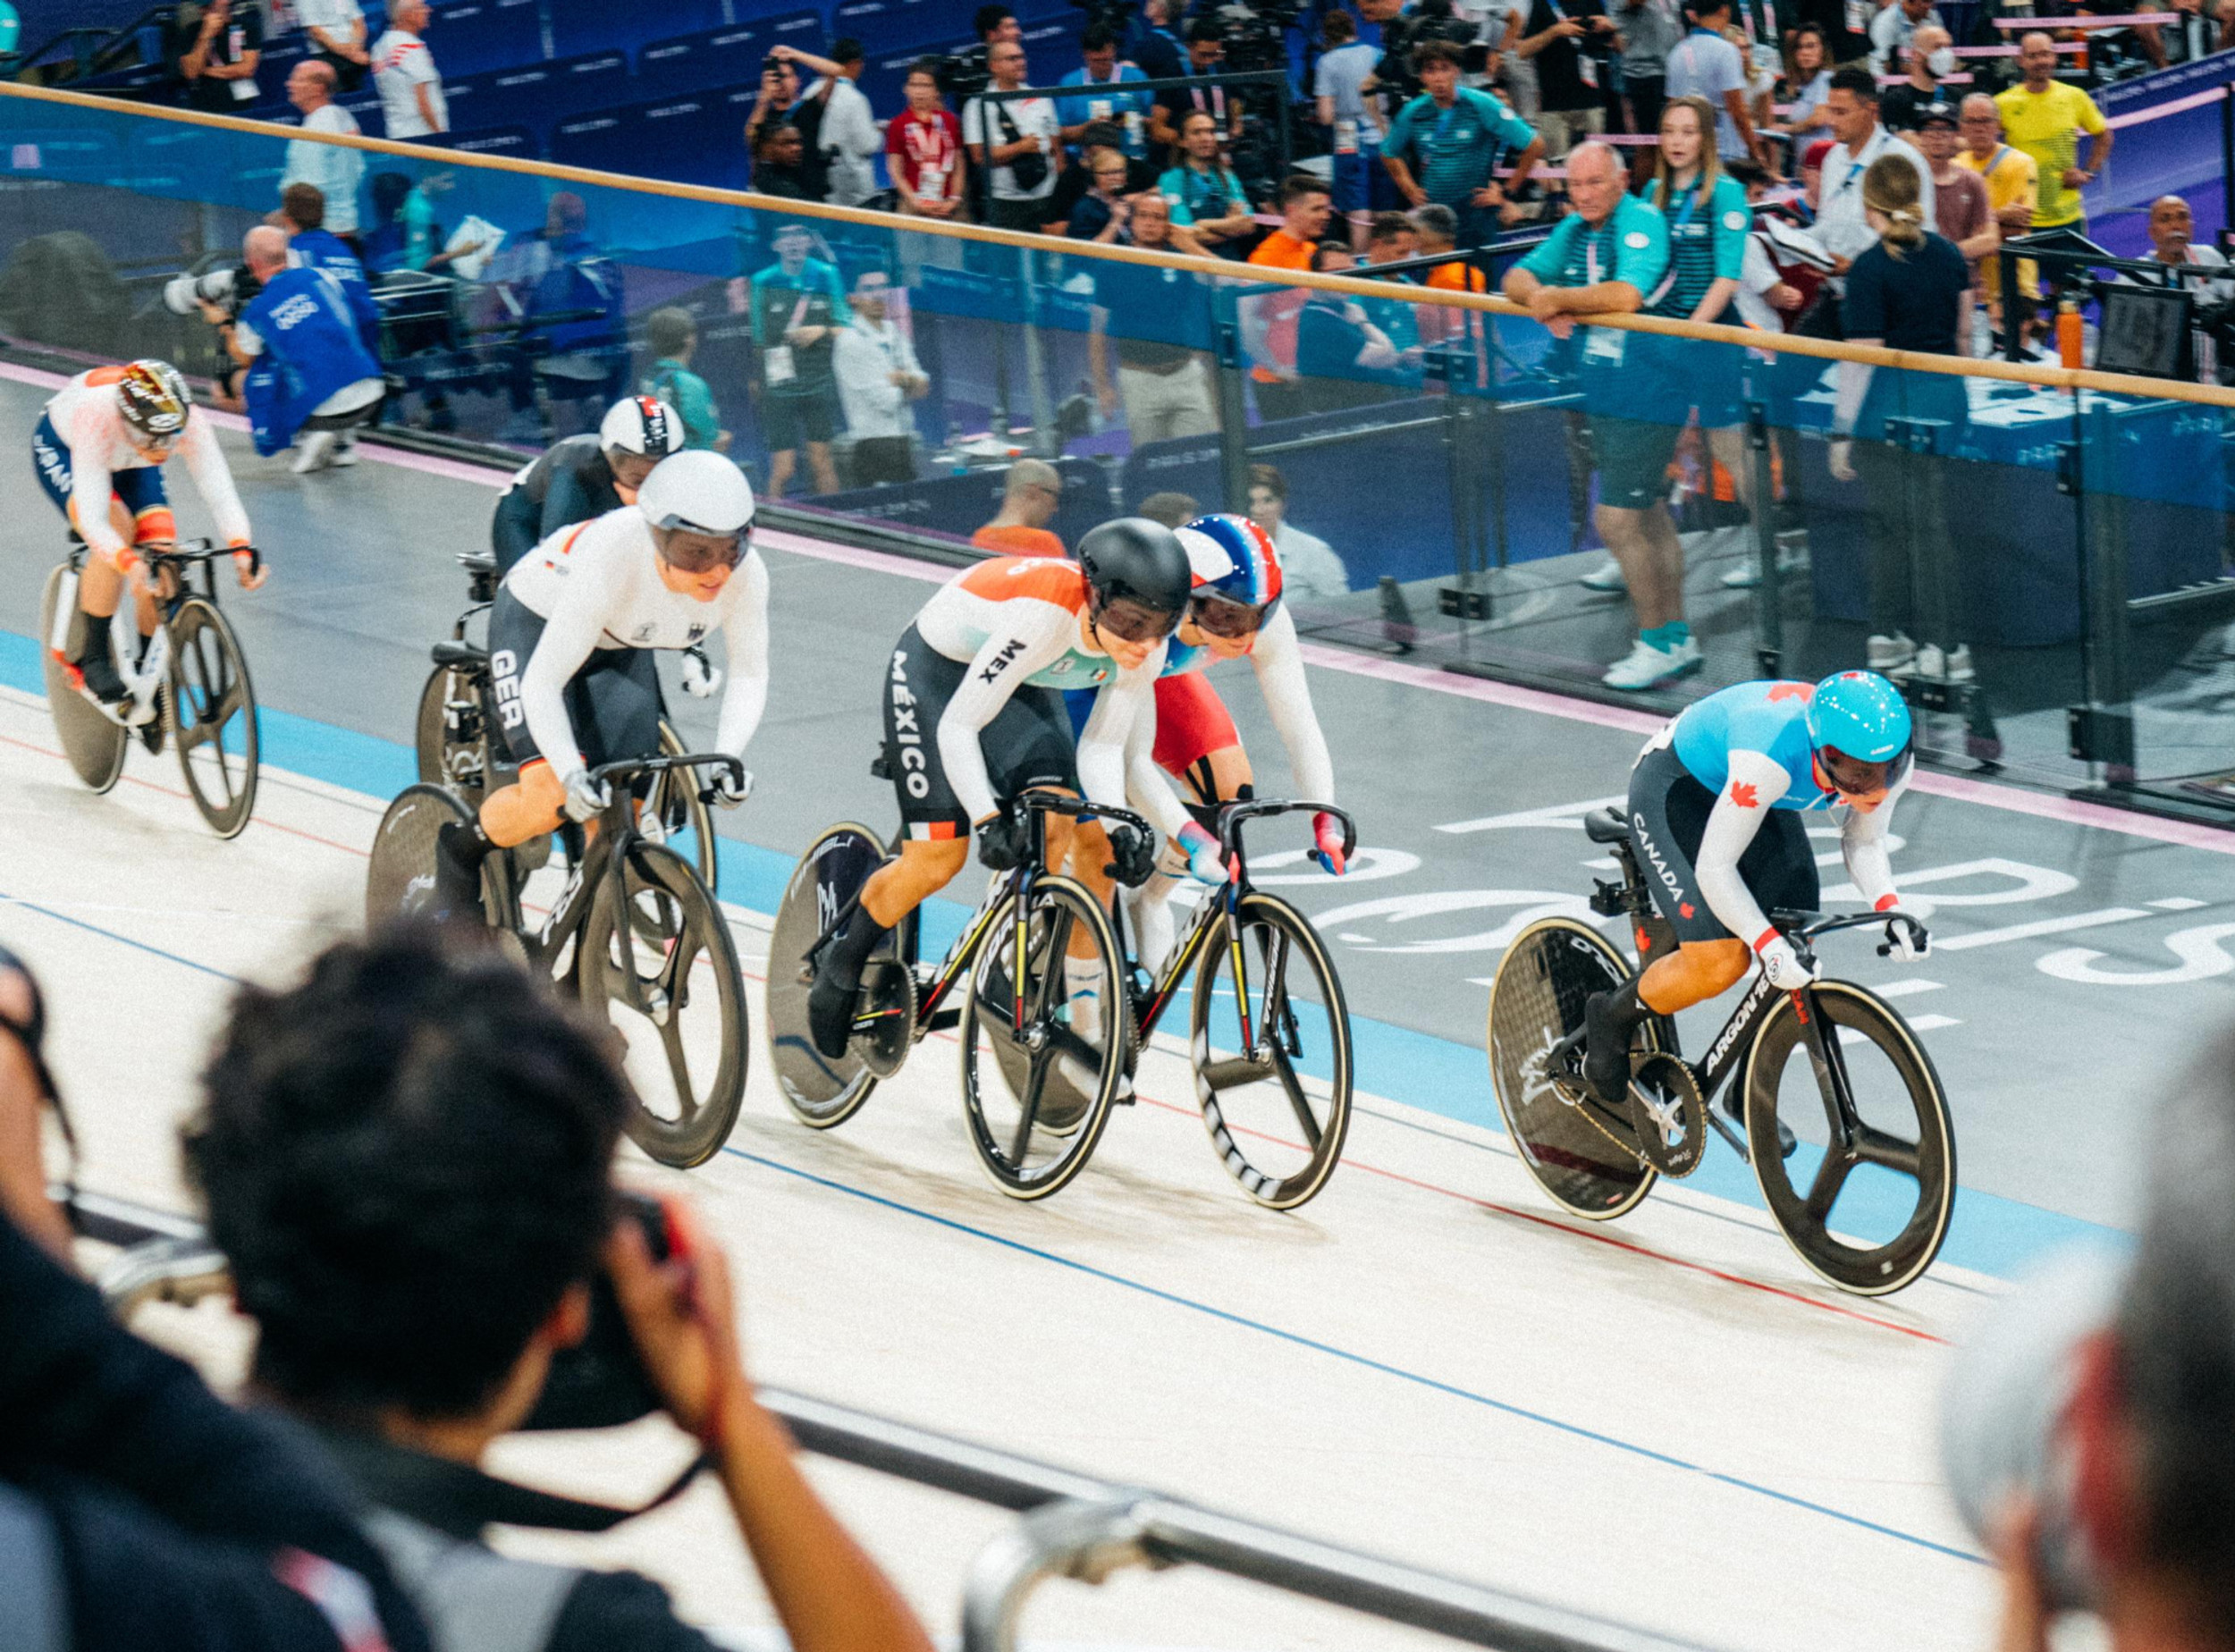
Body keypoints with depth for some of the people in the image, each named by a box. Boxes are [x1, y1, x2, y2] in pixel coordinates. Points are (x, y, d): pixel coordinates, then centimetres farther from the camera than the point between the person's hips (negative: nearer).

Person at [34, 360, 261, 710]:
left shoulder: (190, 422, -36)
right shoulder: (97, 422, -45)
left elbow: (219, 491, -39)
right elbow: (92, 518, -49)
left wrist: (241, 548, -57)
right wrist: (129, 563, -66)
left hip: (129, 464, 4)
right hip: (61, 449, -4)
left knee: (162, 551, -17)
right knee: (117, 528, -31)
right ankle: (93, 662, -15)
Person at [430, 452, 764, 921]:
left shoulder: (745, 574, -29)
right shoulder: (610, 561, -42)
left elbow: (749, 675, -13)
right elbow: (542, 683, -37)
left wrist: (726, 760, -29)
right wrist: (572, 774, -50)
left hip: (620, 646, 5)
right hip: (537, 624, -5)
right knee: (550, 798, -22)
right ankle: (459, 851, 9)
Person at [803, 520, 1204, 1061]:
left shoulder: (1144, 650, -22)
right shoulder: (1043, 615, -40)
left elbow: (1101, 749, -15)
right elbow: (957, 726, -36)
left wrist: (1116, 828, -33)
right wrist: (989, 820, -45)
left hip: (1021, 682, 5)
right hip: (936, 671, -5)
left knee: (1056, 830, -15)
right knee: (939, 855, -12)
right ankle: (841, 965, 14)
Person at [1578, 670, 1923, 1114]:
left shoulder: (1892, 760, -25)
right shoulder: (1769, 760, -44)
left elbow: (1864, 842, -7)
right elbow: (1715, 867, -35)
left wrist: (1890, 910, -25)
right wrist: (1769, 945, -45)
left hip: (1756, 797, 7)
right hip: (1675, 788, -6)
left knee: (1800, 954, -6)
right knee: (1721, 960, -22)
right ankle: (1613, 1018, 7)